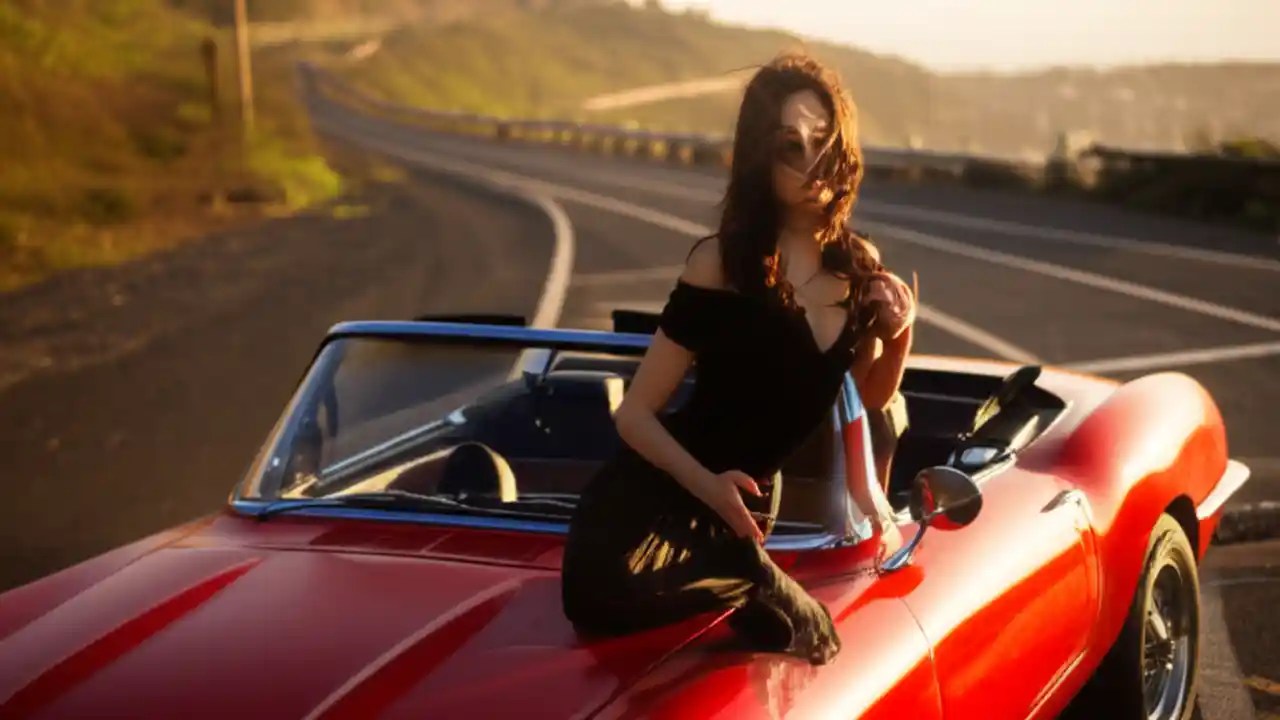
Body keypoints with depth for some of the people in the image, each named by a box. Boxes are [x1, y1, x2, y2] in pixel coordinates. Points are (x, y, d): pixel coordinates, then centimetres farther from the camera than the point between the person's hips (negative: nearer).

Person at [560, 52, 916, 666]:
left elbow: (873, 399, 17)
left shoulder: (860, 268, 3)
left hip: (740, 512, 6)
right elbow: (635, 413, -15)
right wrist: (708, 484, -33)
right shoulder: (722, 263, -15)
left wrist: (899, 337, -6)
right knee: (608, 593, -35)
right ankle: (758, 588, -16)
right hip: (649, 503, -5)